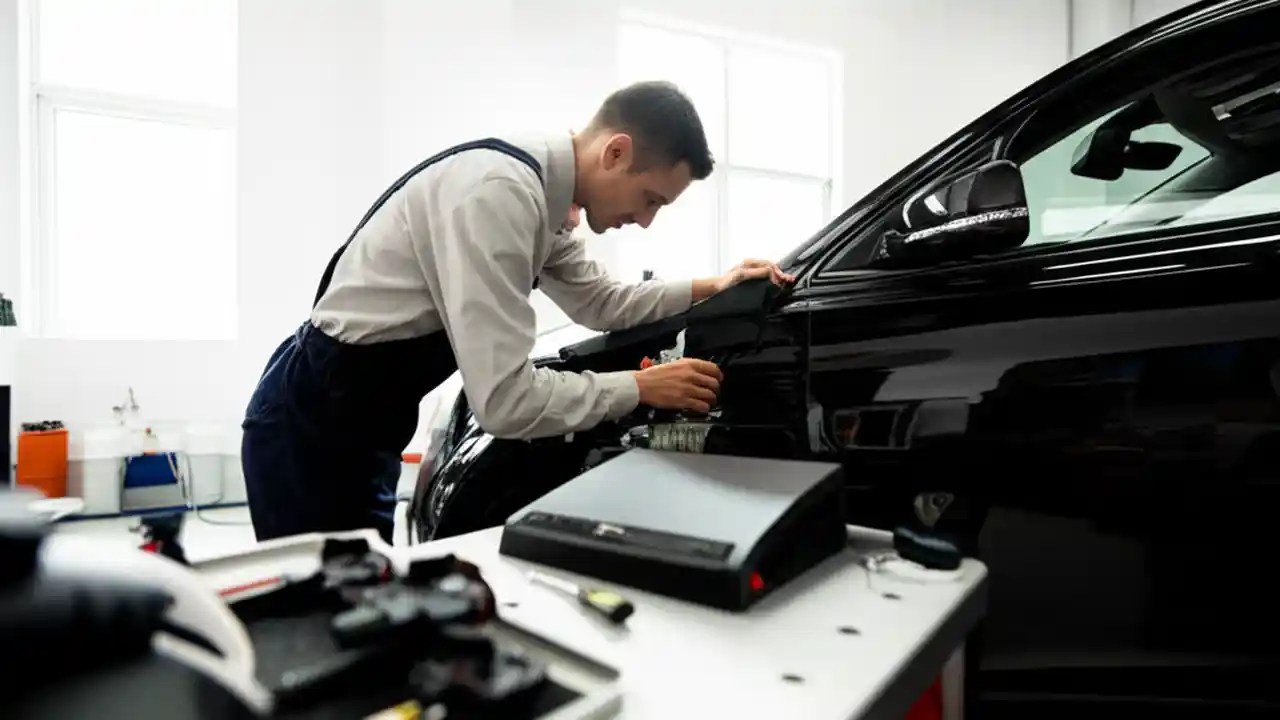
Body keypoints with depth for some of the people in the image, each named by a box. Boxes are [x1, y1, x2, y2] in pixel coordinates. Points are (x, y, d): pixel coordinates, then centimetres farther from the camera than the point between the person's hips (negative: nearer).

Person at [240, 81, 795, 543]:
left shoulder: (541, 195, 1)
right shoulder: (499, 190, -29)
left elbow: (601, 302, 16)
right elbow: (506, 401, -33)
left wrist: (712, 288, 7)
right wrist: (641, 387, -21)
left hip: (361, 424, 9)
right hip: (312, 427, -9)